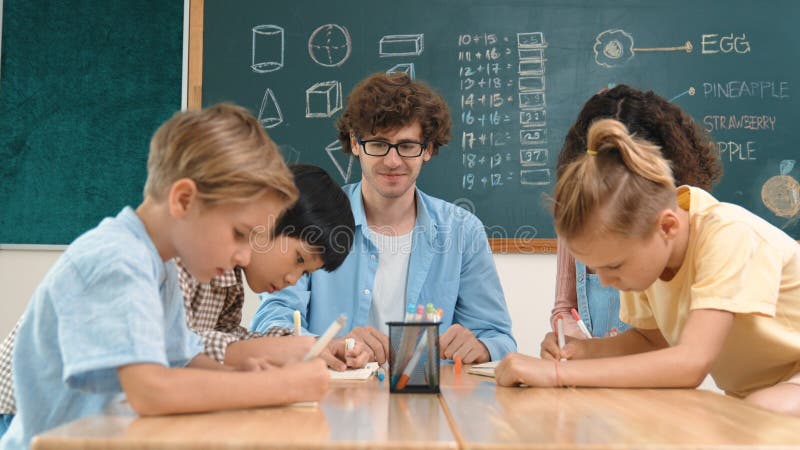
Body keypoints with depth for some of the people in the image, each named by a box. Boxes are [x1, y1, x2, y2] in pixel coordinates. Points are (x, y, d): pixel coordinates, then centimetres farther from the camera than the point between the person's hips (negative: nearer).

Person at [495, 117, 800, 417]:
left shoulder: (728, 234, -30)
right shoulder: (637, 244, -9)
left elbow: (691, 363, -38)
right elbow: (653, 339, 5)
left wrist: (558, 372, -39)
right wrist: (584, 350, -16)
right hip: (748, 392, 5)